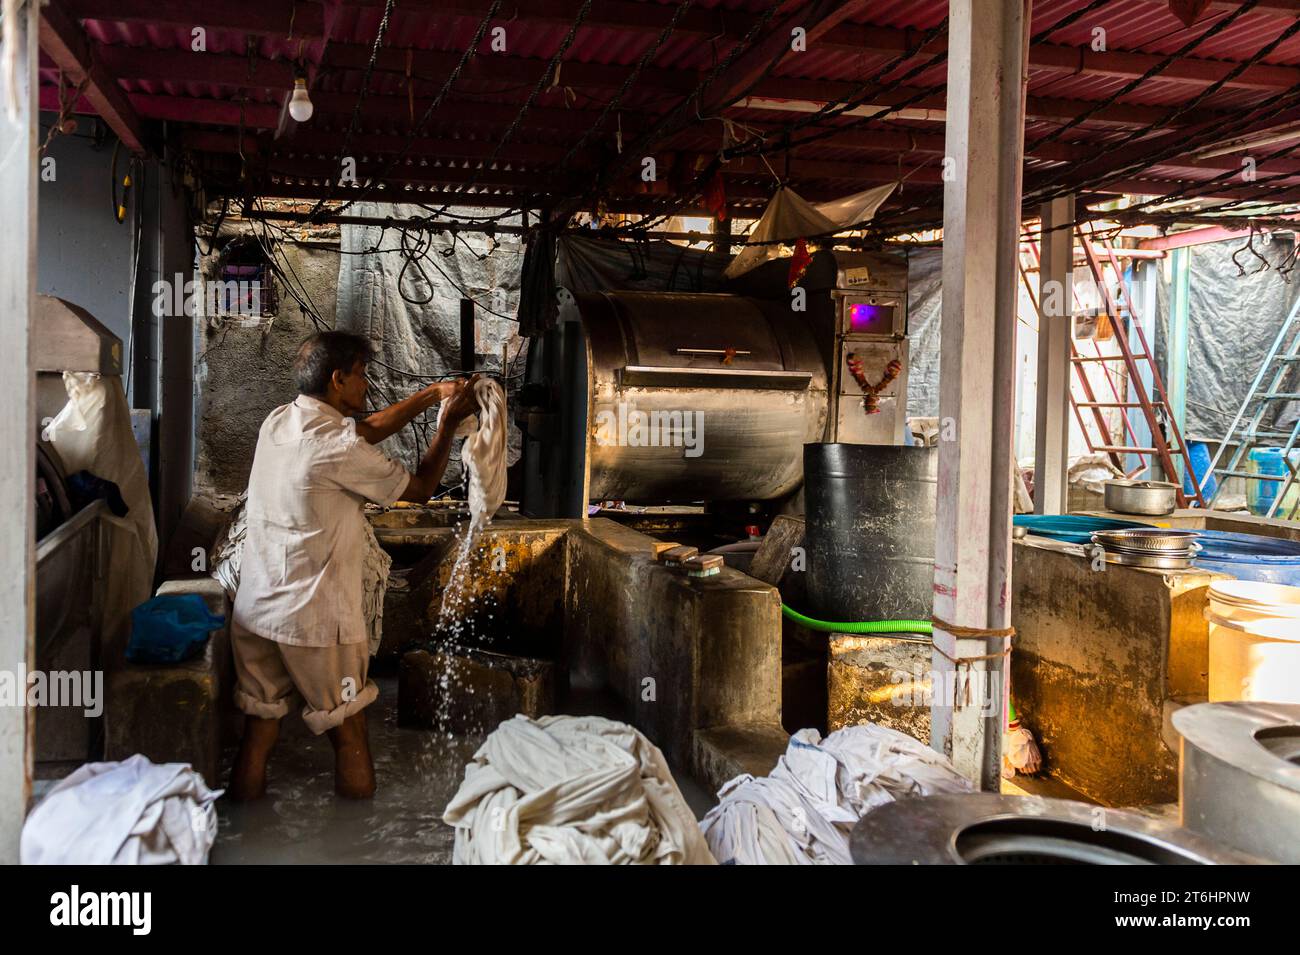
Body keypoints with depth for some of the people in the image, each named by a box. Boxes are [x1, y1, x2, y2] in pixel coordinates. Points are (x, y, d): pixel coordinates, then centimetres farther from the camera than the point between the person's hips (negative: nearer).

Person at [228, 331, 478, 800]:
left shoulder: (278, 422, 5)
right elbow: (421, 488, -6)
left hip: (254, 614, 7)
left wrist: (431, 393, 17)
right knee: (349, 735, 9)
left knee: (259, 727, 15)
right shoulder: (339, 448, -19)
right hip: (316, 621, -7)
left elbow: (366, 430, 17)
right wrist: (449, 422, 3)